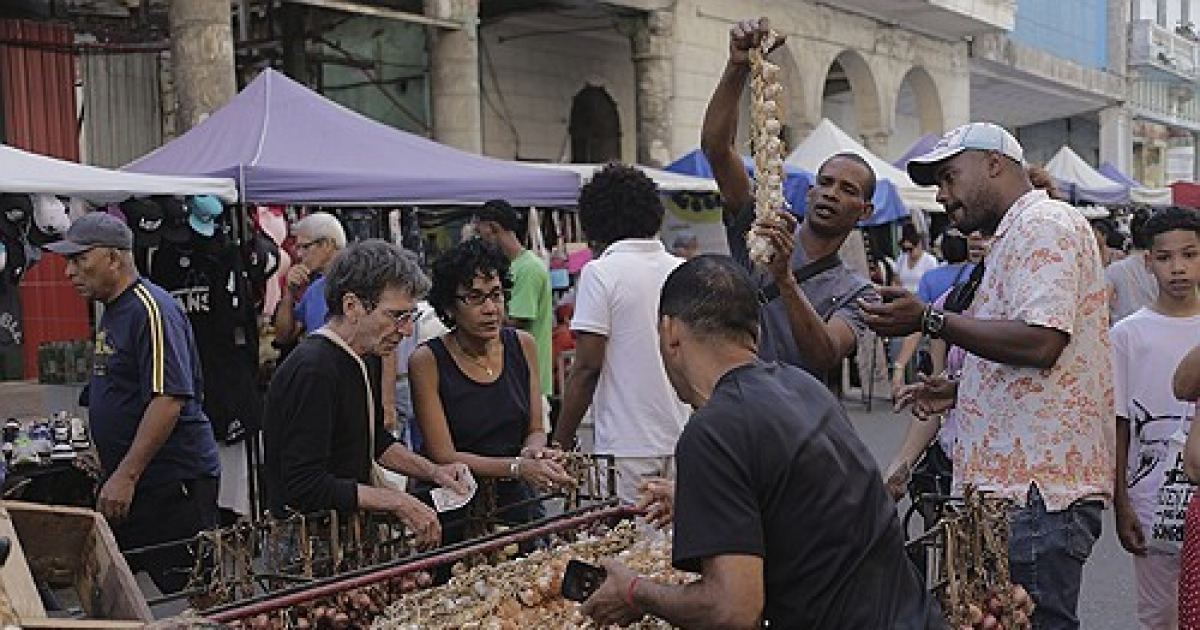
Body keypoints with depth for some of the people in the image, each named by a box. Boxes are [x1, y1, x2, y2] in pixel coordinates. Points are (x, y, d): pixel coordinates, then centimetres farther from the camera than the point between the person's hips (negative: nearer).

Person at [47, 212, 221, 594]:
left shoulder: (151, 309, -16)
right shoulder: (113, 312, 15)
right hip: (128, 483, 10)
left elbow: (168, 401, -24)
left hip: (173, 484, -10)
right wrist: (105, 460, 23)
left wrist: (125, 476, -23)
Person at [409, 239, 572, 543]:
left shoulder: (523, 345, 5)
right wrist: (517, 467, -21)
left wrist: (534, 452, -12)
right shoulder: (427, 361, -8)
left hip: (517, 504, 3)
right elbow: (443, 456, -10)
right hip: (455, 515, -3)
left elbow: (536, 430, 11)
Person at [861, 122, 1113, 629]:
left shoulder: (1045, 225, -9)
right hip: (1019, 478, 10)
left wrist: (929, 320, -17)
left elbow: (1040, 342, -23)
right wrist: (959, 391, 17)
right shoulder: (1015, 236, 24)